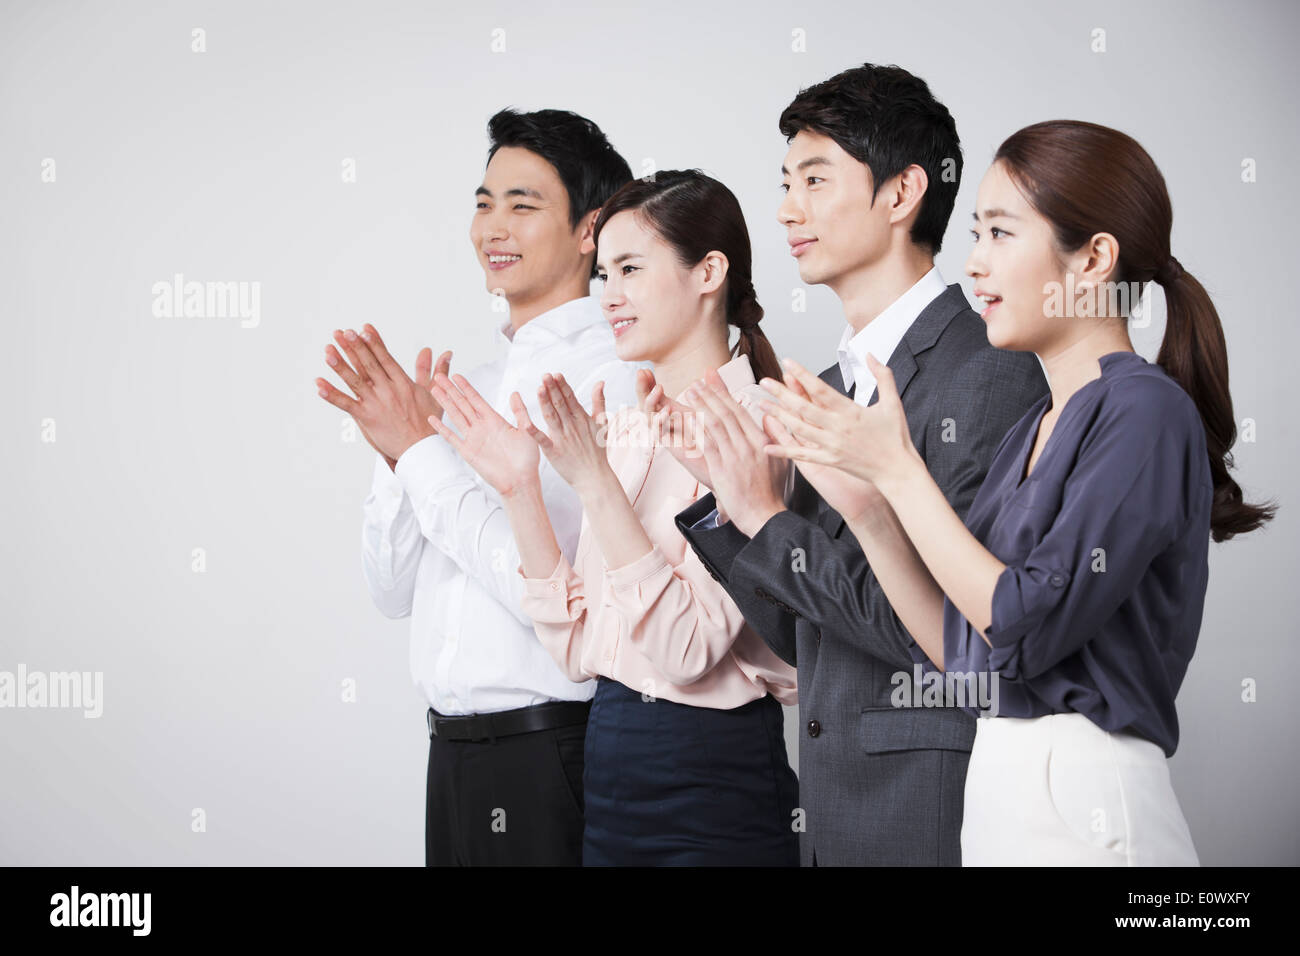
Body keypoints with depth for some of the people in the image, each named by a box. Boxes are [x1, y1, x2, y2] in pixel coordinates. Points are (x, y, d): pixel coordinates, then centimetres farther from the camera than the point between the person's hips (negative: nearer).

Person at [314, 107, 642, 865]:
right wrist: (398, 449, -3)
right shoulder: (481, 382, 13)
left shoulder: (613, 376, -12)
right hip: (455, 749, 8)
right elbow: (396, 591, 13)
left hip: (551, 752, -7)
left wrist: (423, 451, -15)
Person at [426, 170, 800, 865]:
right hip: (612, 771, 7)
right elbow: (578, 649, 5)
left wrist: (594, 482, -23)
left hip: (715, 786, -7)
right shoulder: (621, 430, 9)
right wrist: (518, 490, -3)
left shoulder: (755, 429, -13)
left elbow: (690, 651, -21)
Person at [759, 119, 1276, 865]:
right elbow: (961, 655, 11)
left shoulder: (1146, 411, -11)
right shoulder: (1034, 429, 13)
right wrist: (868, 508, 1)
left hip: (1080, 805, -8)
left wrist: (897, 469, -13)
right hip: (1001, 789, 8)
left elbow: (1026, 627, -19)